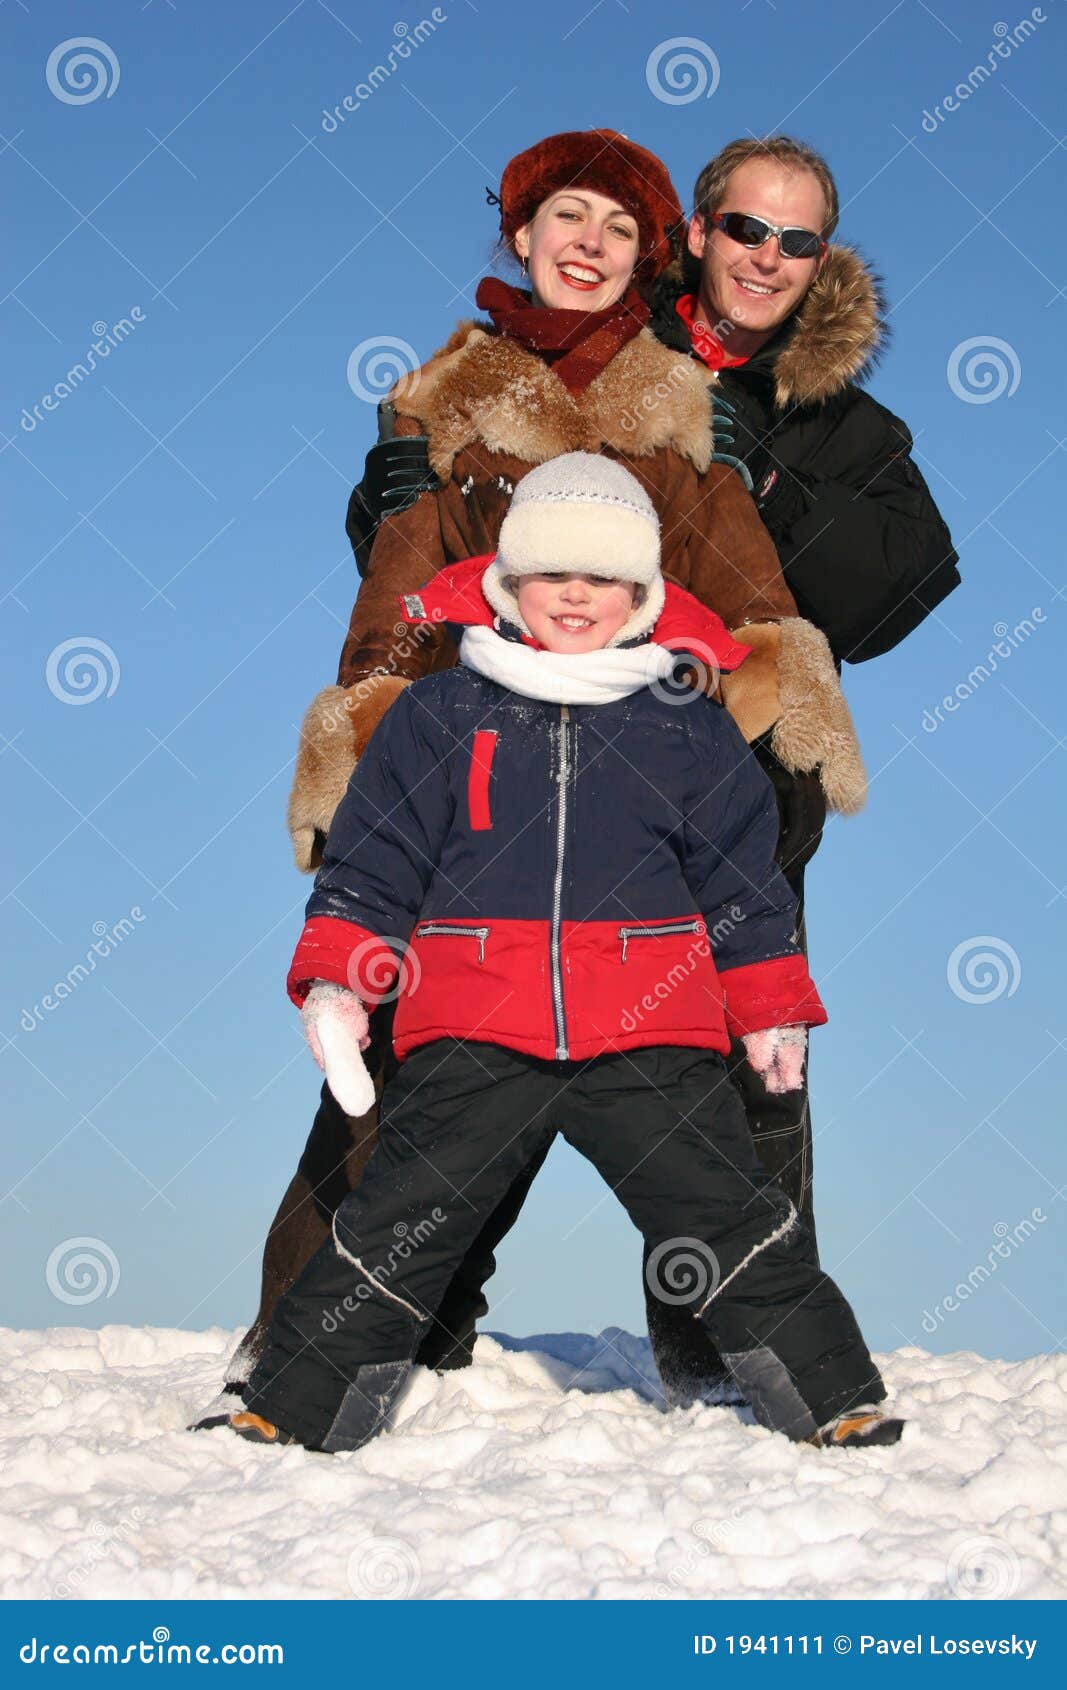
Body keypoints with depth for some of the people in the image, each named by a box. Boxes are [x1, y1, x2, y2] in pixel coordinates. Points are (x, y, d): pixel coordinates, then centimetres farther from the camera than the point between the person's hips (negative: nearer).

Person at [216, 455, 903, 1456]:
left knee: (734, 1224, 2)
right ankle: (291, 1413, 11)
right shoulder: (437, 715, 8)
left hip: (654, 1041, 1)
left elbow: (742, 876, 17)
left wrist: (772, 1009, 15)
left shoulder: (687, 726, 10)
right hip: (473, 1037, 0)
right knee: (392, 1231, 0)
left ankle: (837, 1406, 14)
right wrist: (333, 981, -2)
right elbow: (370, 863, 9)